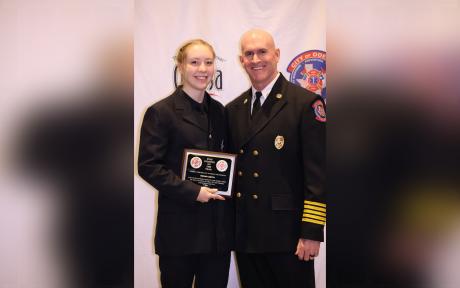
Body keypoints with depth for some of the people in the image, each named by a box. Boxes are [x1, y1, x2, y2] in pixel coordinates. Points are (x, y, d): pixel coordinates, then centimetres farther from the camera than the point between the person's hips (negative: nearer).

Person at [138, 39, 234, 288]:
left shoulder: (218, 110, 12)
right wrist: (192, 191, -17)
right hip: (180, 225, -5)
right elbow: (148, 166, -11)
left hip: (218, 224, 5)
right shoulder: (161, 112, -6)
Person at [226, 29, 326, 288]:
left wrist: (312, 232, -14)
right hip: (246, 235, 5)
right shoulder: (233, 110, 12)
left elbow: (318, 175, -10)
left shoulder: (307, 103, -6)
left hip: (288, 235, -5)